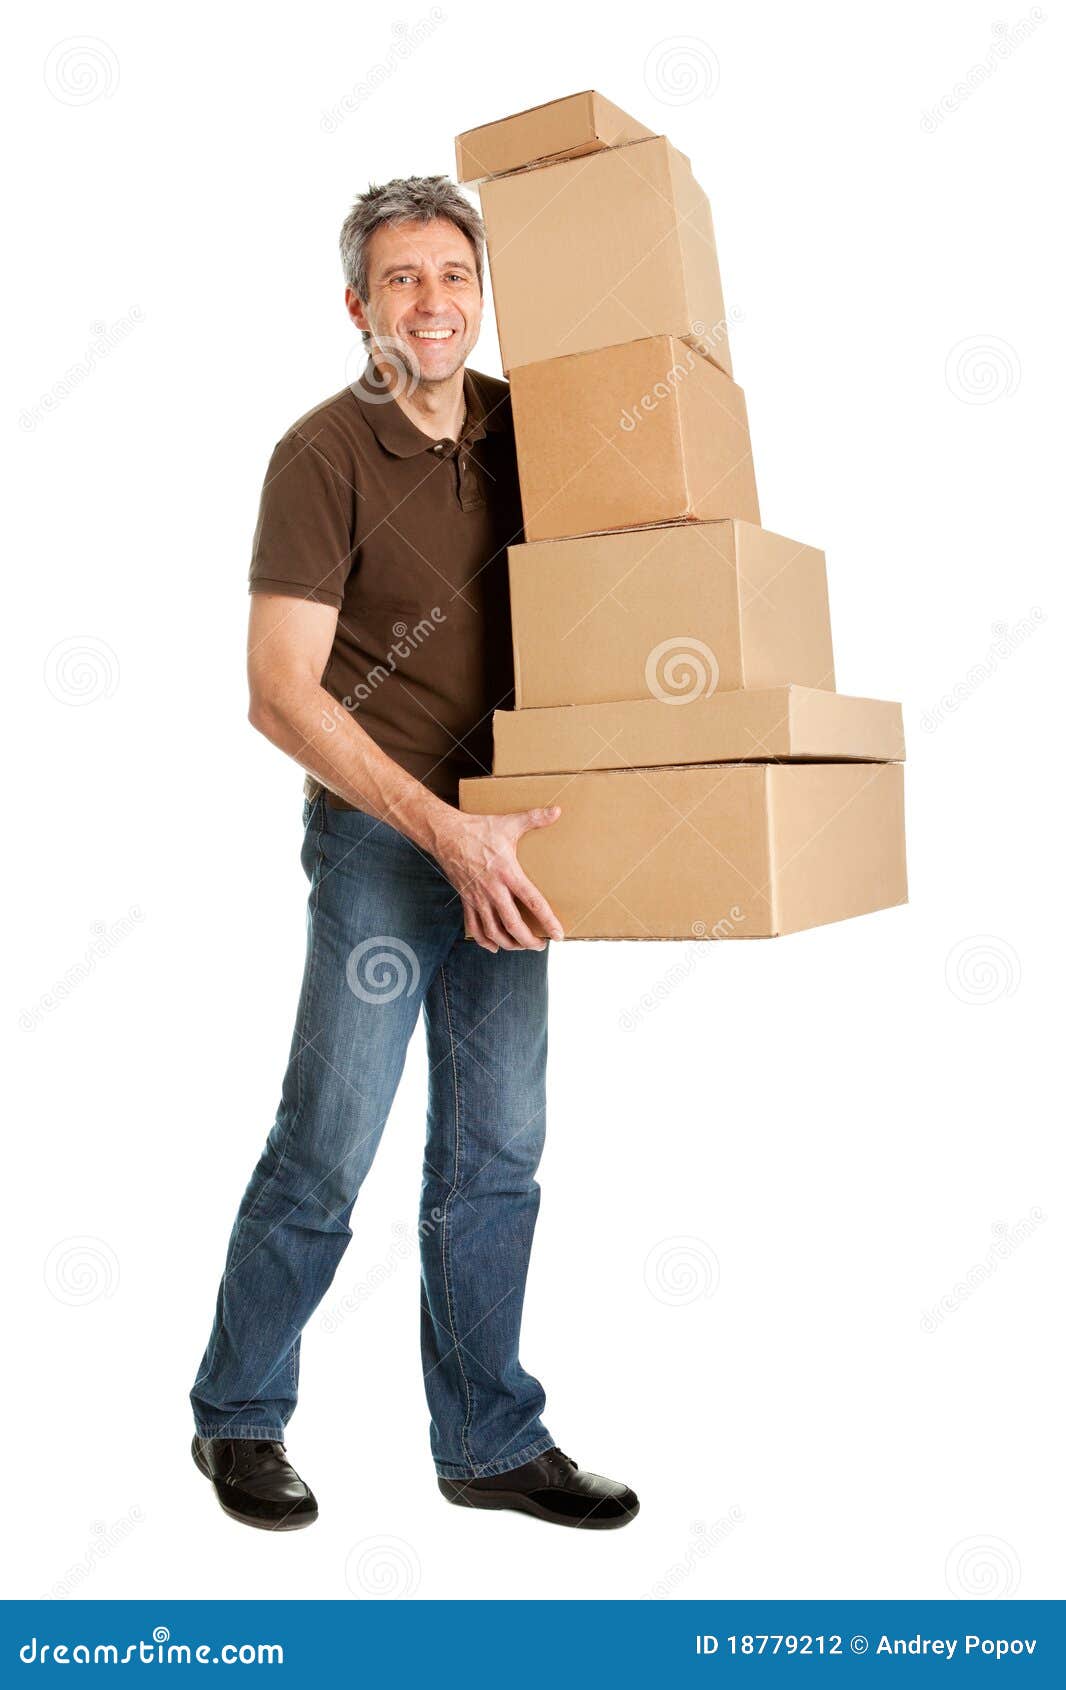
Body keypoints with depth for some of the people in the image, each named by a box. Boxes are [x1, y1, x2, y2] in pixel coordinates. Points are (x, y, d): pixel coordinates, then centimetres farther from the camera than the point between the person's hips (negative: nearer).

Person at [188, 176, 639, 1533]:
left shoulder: (520, 427, 7)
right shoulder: (323, 454, -10)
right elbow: (281, 694, -17)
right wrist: (445, 829, -24)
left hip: (501, 835, 6)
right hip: (380, 834, -5)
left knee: (495, 1155, 10)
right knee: (326, 1147, 2)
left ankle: (490, 1442, 26)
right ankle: (237, 1419, 26)